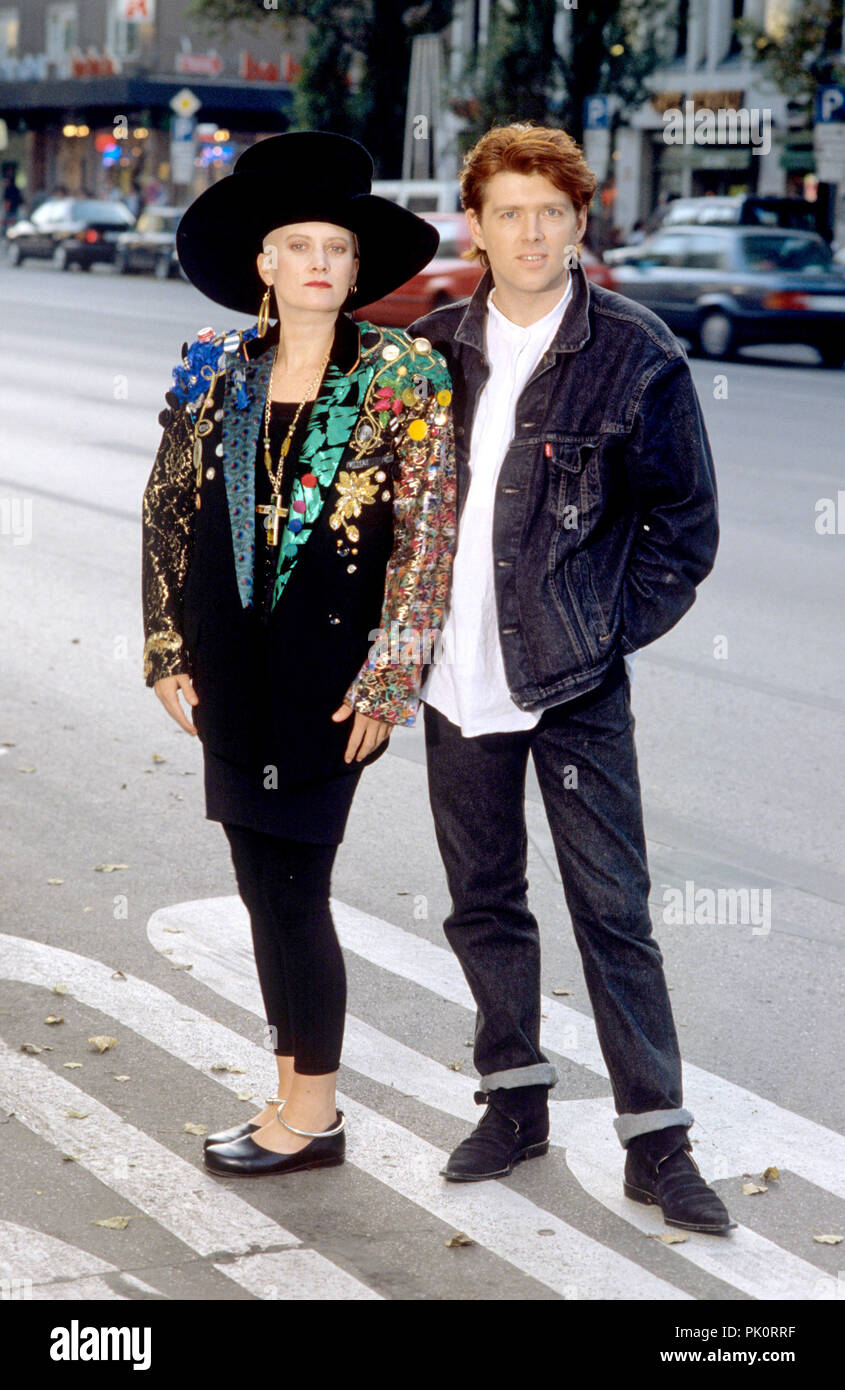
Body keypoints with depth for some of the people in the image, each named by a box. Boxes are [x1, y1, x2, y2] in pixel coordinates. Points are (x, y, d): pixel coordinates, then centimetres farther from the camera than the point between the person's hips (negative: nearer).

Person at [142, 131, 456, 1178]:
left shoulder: (402, 378, -4)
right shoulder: (214, 373, 8)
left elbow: (428, 536, -7)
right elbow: (168, 513, 13)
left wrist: (387, 681, -10)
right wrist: (169, 650, 8)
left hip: (329, 677, -5)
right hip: (233, 677, 5)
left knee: (291, 888, -3)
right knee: (263, 886, 10)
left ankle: (313, 1114, 11)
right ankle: (295, 1093, 24)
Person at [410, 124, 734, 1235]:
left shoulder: (636, 357, -6)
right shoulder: (435, 349, 5)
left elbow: (687, 523, -1)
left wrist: (611, 631, -7)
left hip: (575, 683, -4)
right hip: (459, 680, 4)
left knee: (612, 909, -2)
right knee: (484, 900, 13)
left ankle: (658, 1141, 6)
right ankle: (515, 1103, 27)